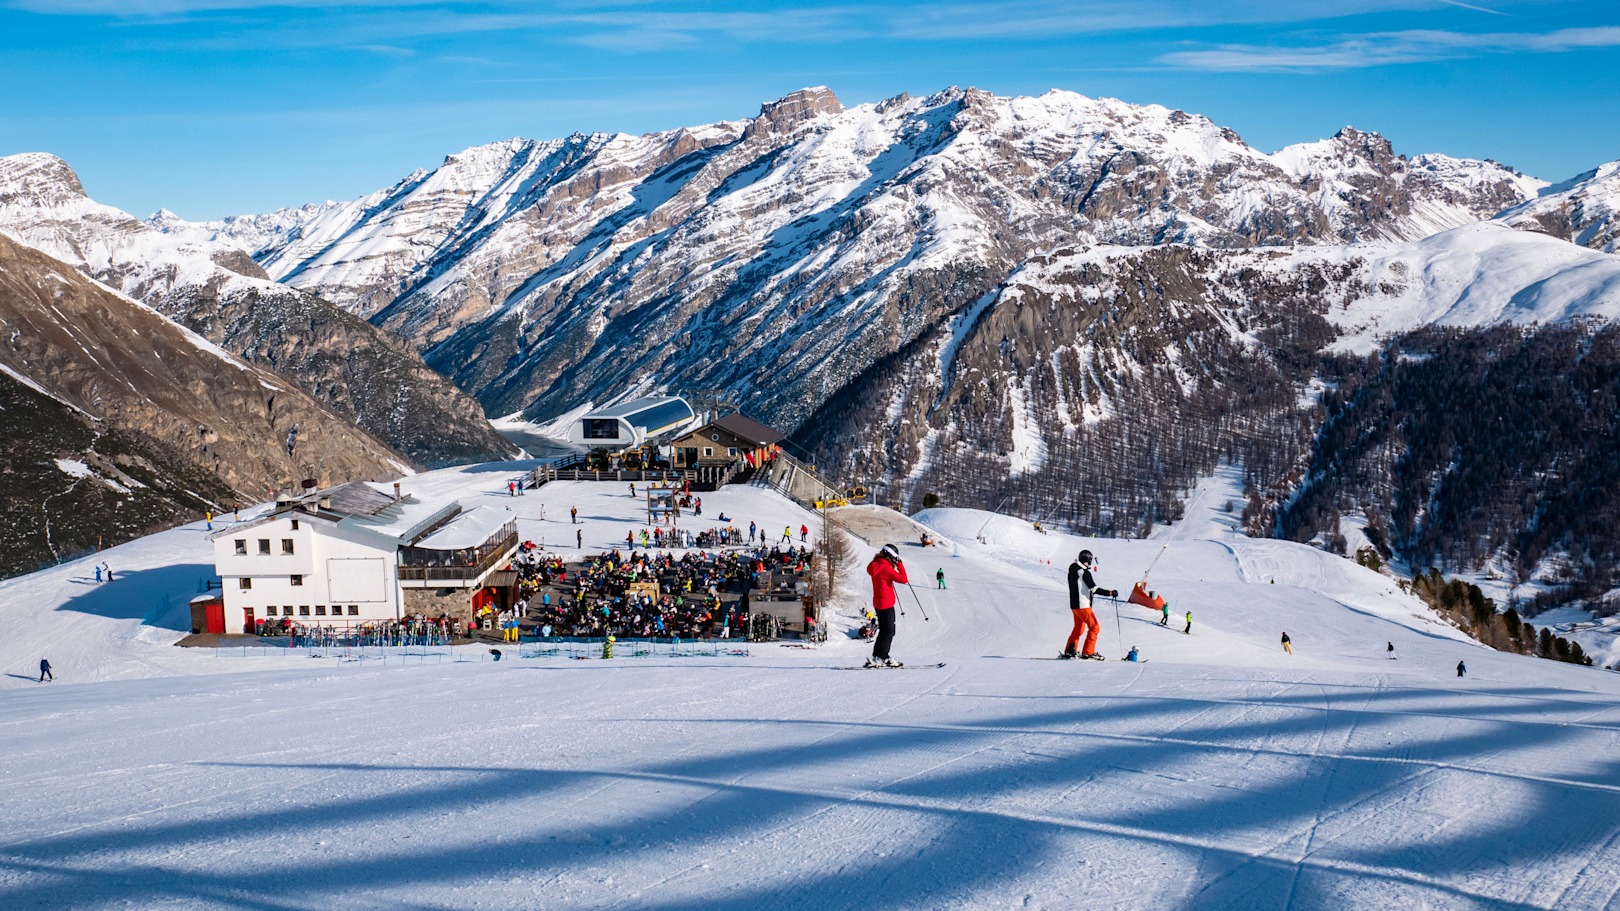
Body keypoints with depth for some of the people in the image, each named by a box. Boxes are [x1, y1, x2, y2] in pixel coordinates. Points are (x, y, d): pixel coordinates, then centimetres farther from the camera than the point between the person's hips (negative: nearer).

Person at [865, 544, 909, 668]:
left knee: (884, 631, 17)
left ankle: (876, 657, 18)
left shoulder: (876, 566, 7)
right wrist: (900, 564, -12)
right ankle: (882, 658, -4)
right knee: (889, 632, -3)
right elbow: (903, 579, -21)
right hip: (886, 604, -9)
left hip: (878, 604, 9)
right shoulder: (885, 568, -20)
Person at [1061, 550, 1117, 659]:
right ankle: (1088, 652, -4)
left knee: (1079, 628, 21)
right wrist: (1110, 593, -17)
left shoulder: (1073, 570, 9)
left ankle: (1069, 651, 22)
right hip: (1082, 606, -9)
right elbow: (1094, 589, -21)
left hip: (1074, 605, 9)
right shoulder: (1084, 573, -18)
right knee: (1094, 627, -3)